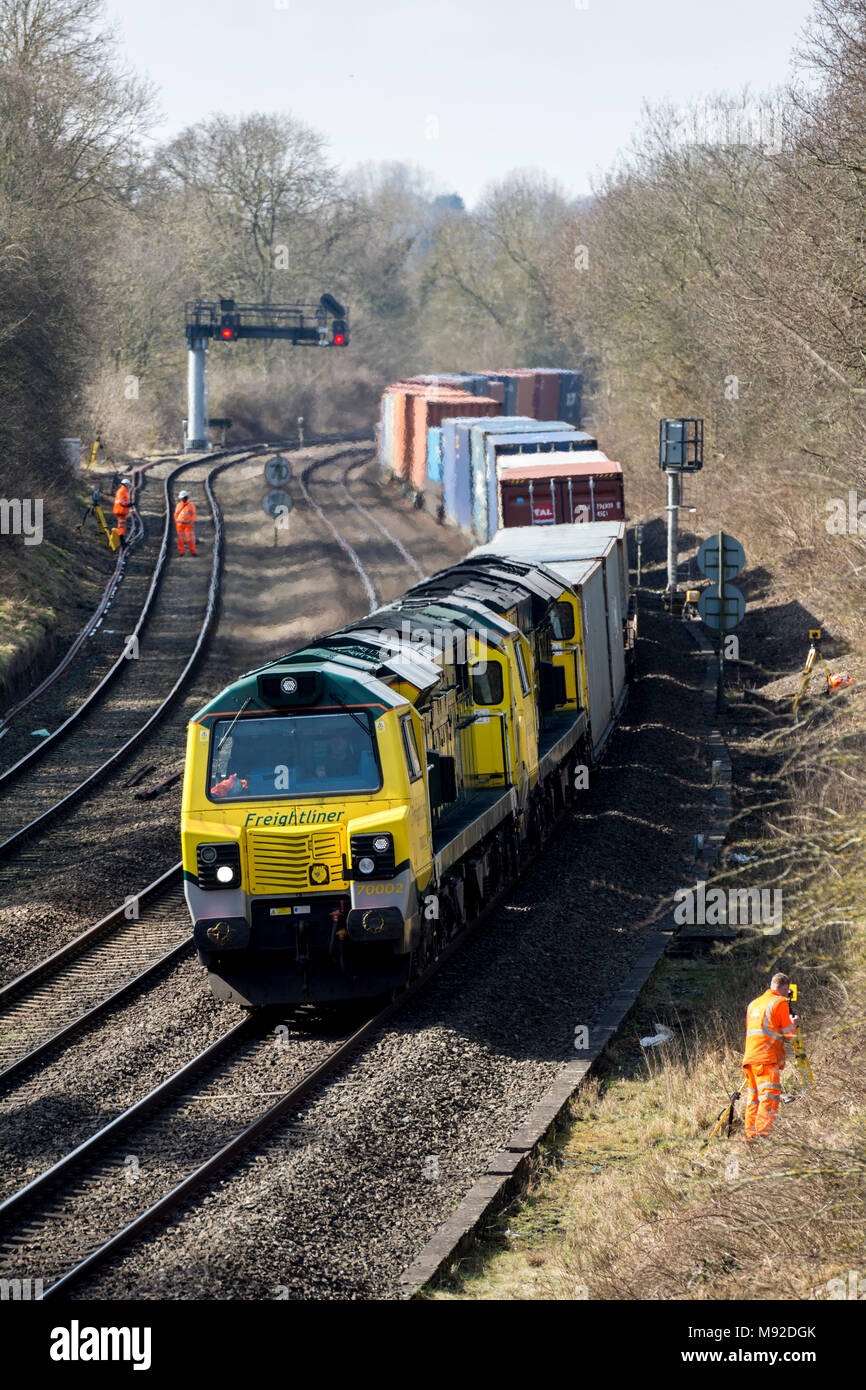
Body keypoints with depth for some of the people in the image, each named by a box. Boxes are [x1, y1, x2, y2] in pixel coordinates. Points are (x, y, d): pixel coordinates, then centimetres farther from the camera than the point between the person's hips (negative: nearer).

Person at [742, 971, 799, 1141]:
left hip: (749, 1057, 7)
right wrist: (794, 1023, 18)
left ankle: (750, 1135, 6)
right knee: (769, 1097, -12)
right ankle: (763, 1134, -23)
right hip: (767, 1059, -7)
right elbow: (787, 1033, -3)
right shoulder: (780, 1002, -2)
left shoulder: (754, 1004, 21)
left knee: (753, 1098, 10)